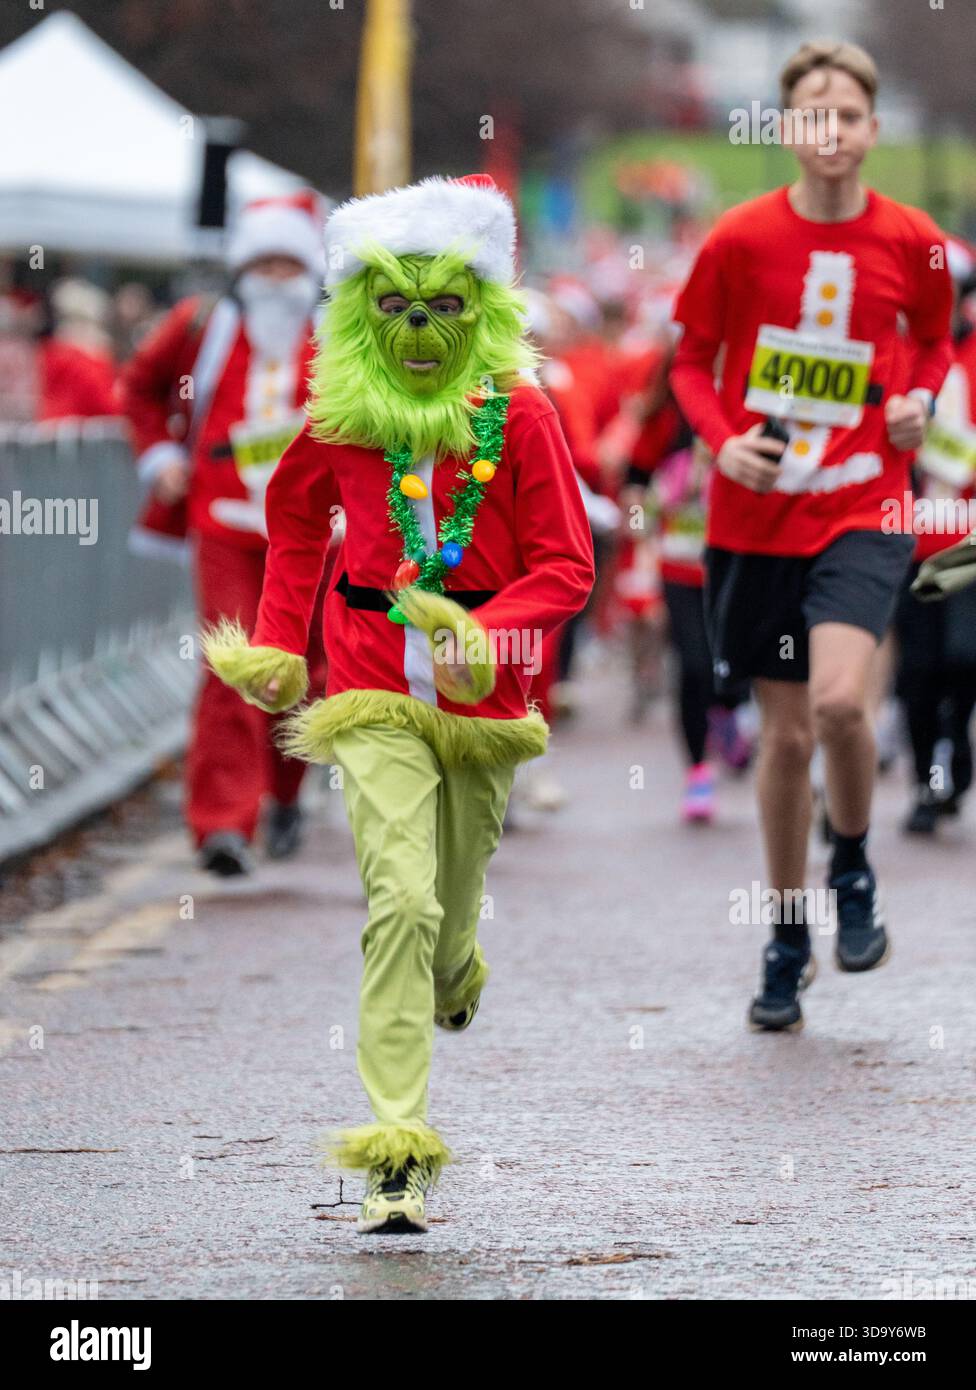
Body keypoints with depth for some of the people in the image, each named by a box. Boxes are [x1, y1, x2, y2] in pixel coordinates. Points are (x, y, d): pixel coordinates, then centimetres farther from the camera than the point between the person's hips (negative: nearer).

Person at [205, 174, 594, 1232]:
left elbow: (567, 568, -5)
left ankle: (453, 973, 55)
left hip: (482, 690, 1)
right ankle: (396, 1152, -18)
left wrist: (485, 636, -21)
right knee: (400, 899, -16)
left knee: (451, 899, 14)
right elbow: (294, 515, 22)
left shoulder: (521, 417, -5)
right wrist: (278, 644, 17)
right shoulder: (342, 418, 0)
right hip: (373, 687, -1)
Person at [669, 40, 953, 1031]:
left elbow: (936, 342, 17)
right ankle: (787, 943, 25)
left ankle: (853, 869, 6)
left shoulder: (911, 243, -1)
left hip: (861, 510, -1)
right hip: (756, 514, 1)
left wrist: (920, 399, -4)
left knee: (838, 699, -24)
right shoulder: (740, 239, -3)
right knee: (785, 733, 7)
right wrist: (722, 440, -11)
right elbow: (692, 361, 7)